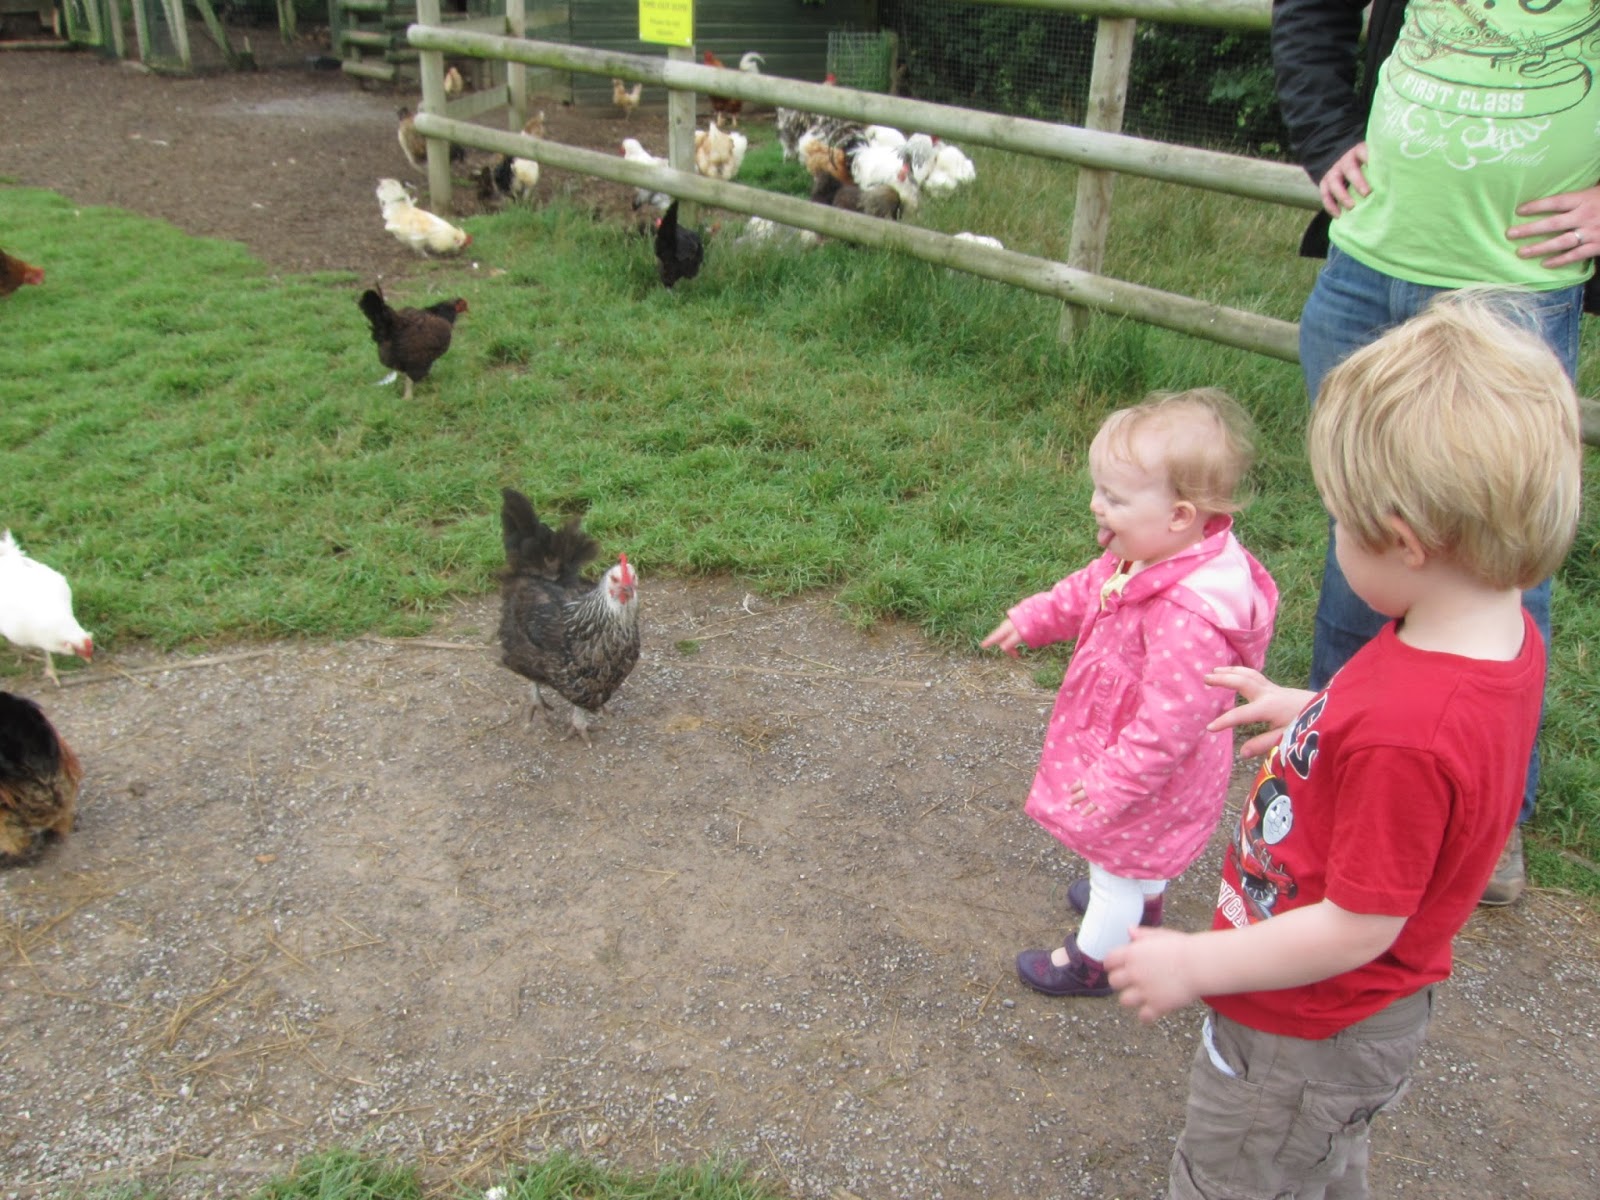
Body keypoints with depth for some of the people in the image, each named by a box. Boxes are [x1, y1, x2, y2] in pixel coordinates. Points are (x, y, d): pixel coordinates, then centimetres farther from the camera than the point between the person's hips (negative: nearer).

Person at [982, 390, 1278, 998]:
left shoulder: (1189, 616, -42)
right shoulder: (1148, 557, -13)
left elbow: (1171, 718, -36)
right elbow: (1089, 589, 8)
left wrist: (1117, 779, -27)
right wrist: (1035, 619, 6)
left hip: (1148, 771, -9)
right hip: (1122, 742, 9)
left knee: (1117, 866, 17)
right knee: (1140, 852, 37)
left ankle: (1092, 961, 42)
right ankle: (1142, 907, 65)